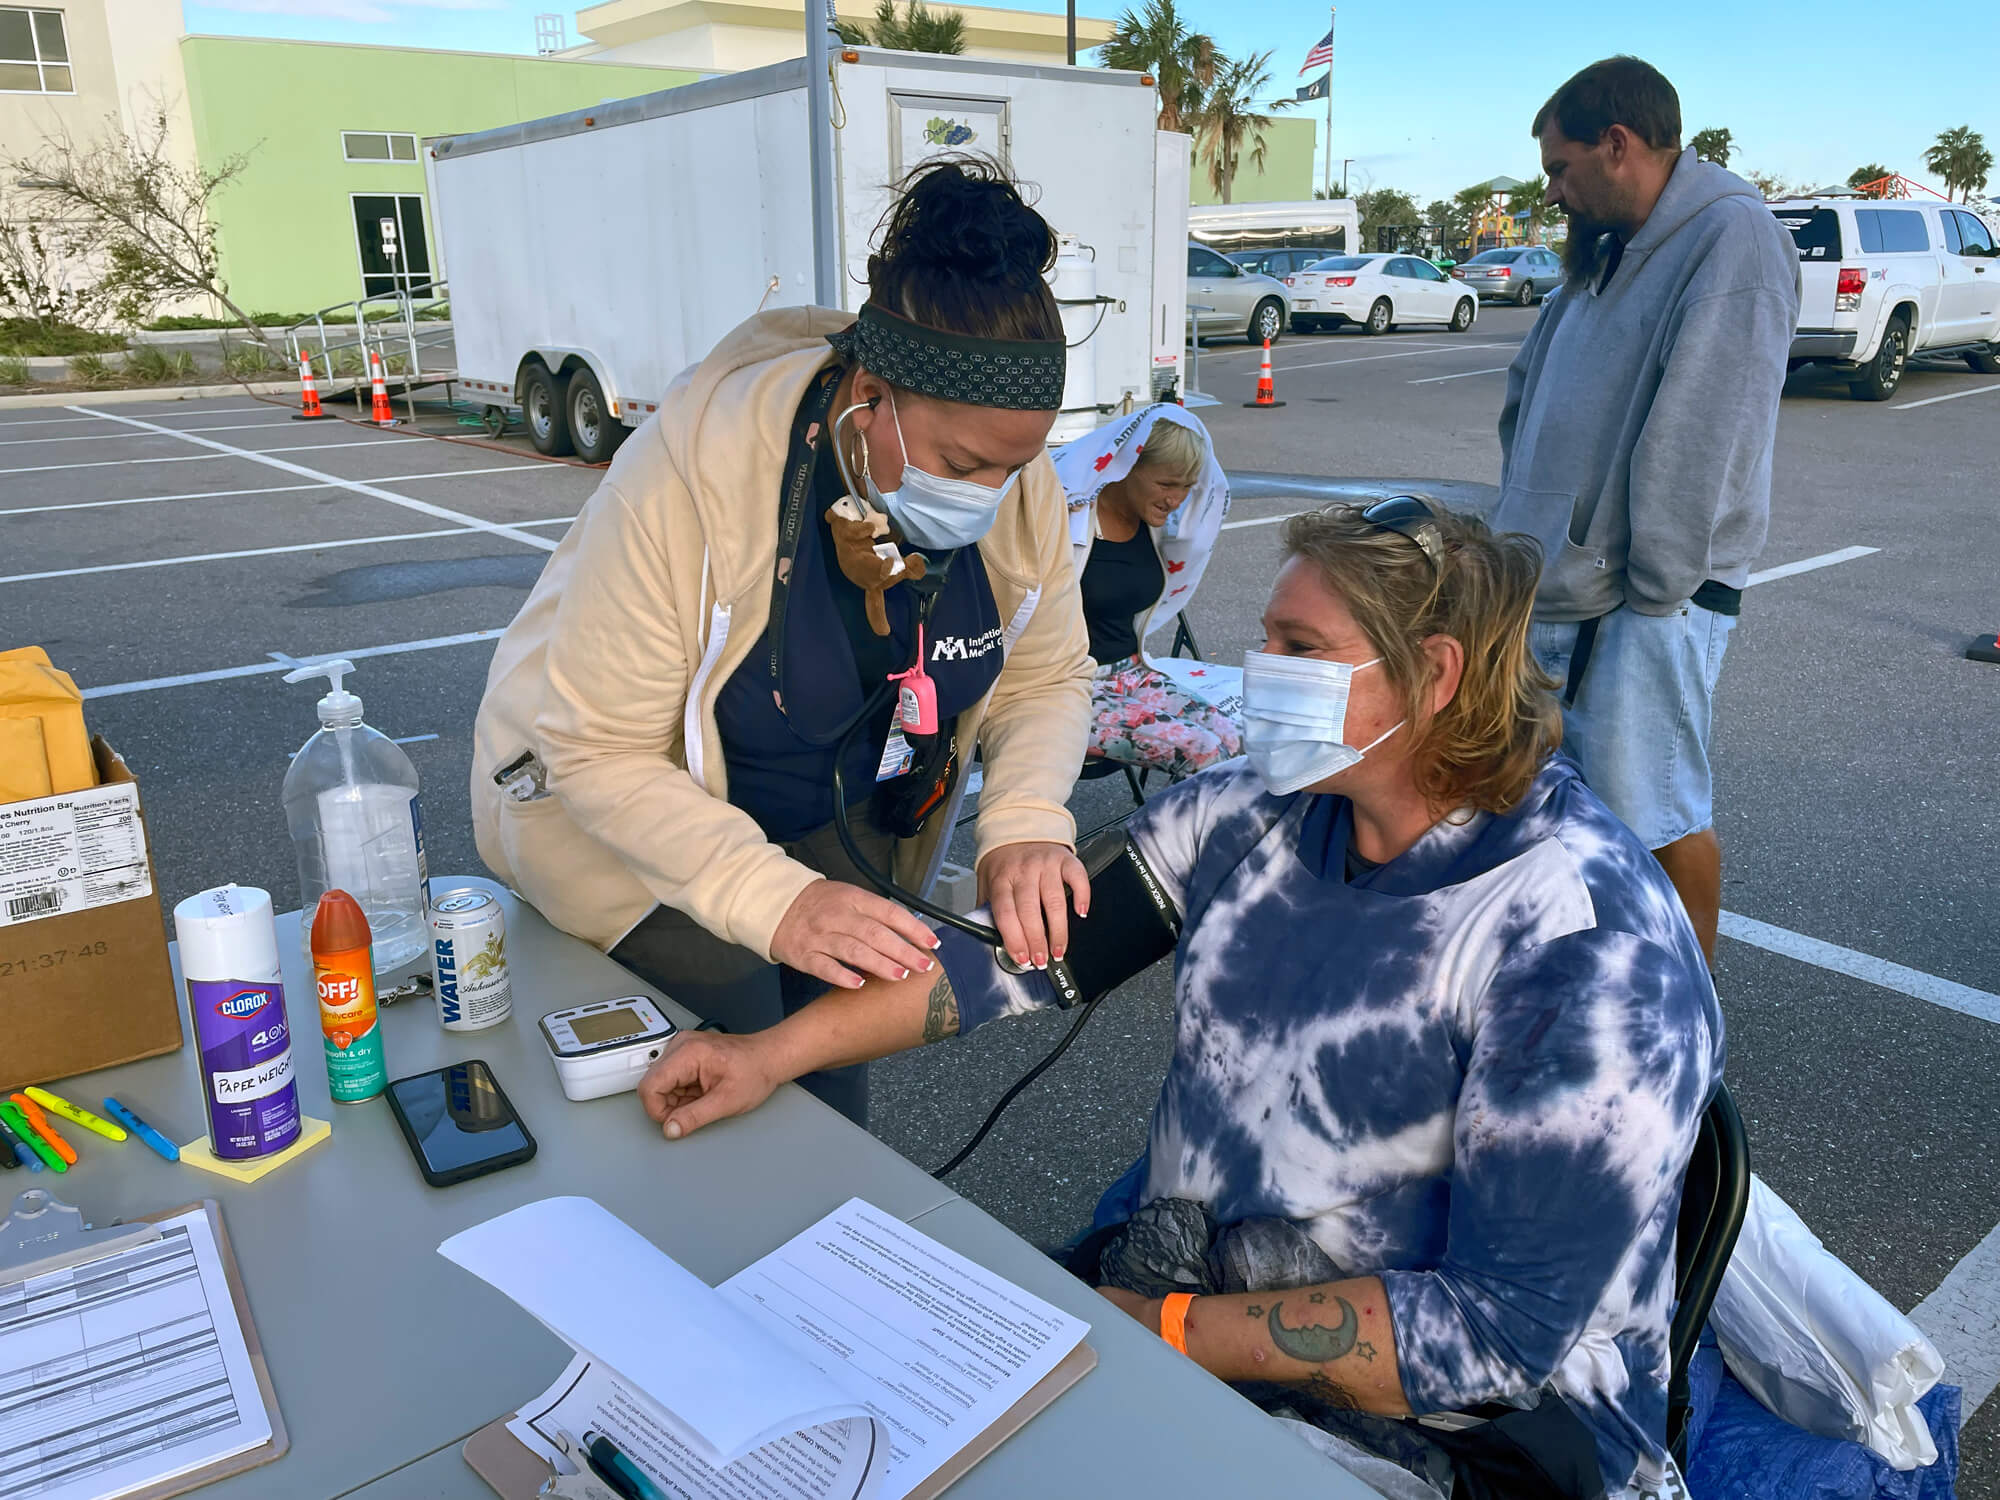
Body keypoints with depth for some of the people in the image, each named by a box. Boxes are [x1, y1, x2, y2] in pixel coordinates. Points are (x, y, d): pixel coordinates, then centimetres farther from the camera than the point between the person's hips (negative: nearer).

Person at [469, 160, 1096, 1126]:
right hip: (610, 799, -3)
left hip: (819, 810, 4)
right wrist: (775, 901, -38)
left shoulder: (1016, 485, -18)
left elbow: (1045, 680, -3)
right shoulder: (690, 473, -33)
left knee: (835, 1075, -5)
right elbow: (601, 753, -28)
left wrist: (1025, 823, -23)